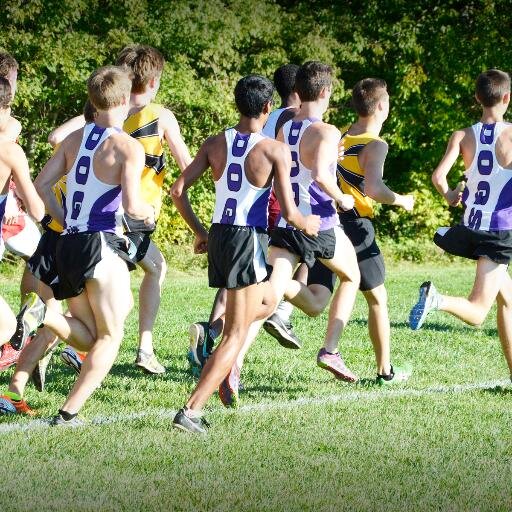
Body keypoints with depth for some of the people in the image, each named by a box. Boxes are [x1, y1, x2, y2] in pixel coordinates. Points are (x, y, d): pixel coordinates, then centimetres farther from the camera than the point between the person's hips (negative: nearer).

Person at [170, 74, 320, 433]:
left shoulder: (215, 144, 5)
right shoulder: (275, 150, -9)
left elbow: (178, 191, 4)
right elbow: (289, 212, -12)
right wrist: (307, 224, 10)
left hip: (218, 236, 6)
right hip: (249, 240, -6)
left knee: (269, 300, 31)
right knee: (237, 334, -2)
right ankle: (192, 411, -13)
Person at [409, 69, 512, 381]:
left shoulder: (463, 136, 0)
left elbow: (438, 175, -11)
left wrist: (449, 196, 9)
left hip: (471, 227, 5)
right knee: (476, 314, -7)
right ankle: (437, 300, -37)